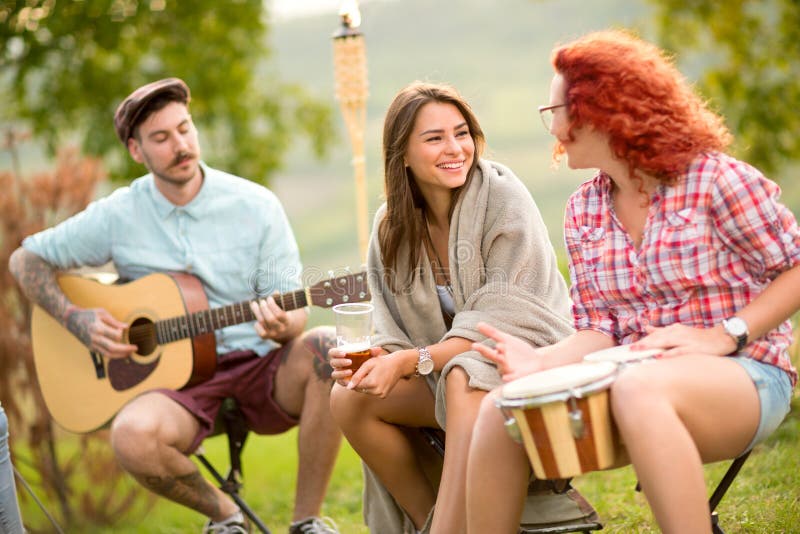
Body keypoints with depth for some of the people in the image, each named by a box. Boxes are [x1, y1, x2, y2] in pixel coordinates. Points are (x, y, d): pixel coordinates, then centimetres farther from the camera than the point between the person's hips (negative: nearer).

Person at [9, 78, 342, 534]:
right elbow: (26, 260, 12)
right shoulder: (117, 216, 1)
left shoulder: (255, 206, 0)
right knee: (133, 437, -35)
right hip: (179, 377, 0)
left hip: (262, 368, 1)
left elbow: (295, 314, 0)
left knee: (326, 349, -33)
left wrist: (283, 325, -26)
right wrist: (79, 321, -4)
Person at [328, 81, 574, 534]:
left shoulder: (503, 196, -14)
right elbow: (399, 338, 3)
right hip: (449, 367, 6)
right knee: (349, 399, -14)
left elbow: (508, 319, -19)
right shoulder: (390, 229, 2)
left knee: (463, 381, -37)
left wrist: (414, 360, -27)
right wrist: (374, 359, -22)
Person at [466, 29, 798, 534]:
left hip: (746, 376, -6)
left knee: (637, 388, -39)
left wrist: (722, 336, -18)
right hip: (635, 377, 6)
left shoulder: (715, 179, -8)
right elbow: (601, 329, 7)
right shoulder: (584, 212, 10)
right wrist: (543, 361, -13)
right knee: (502, 408, -17)